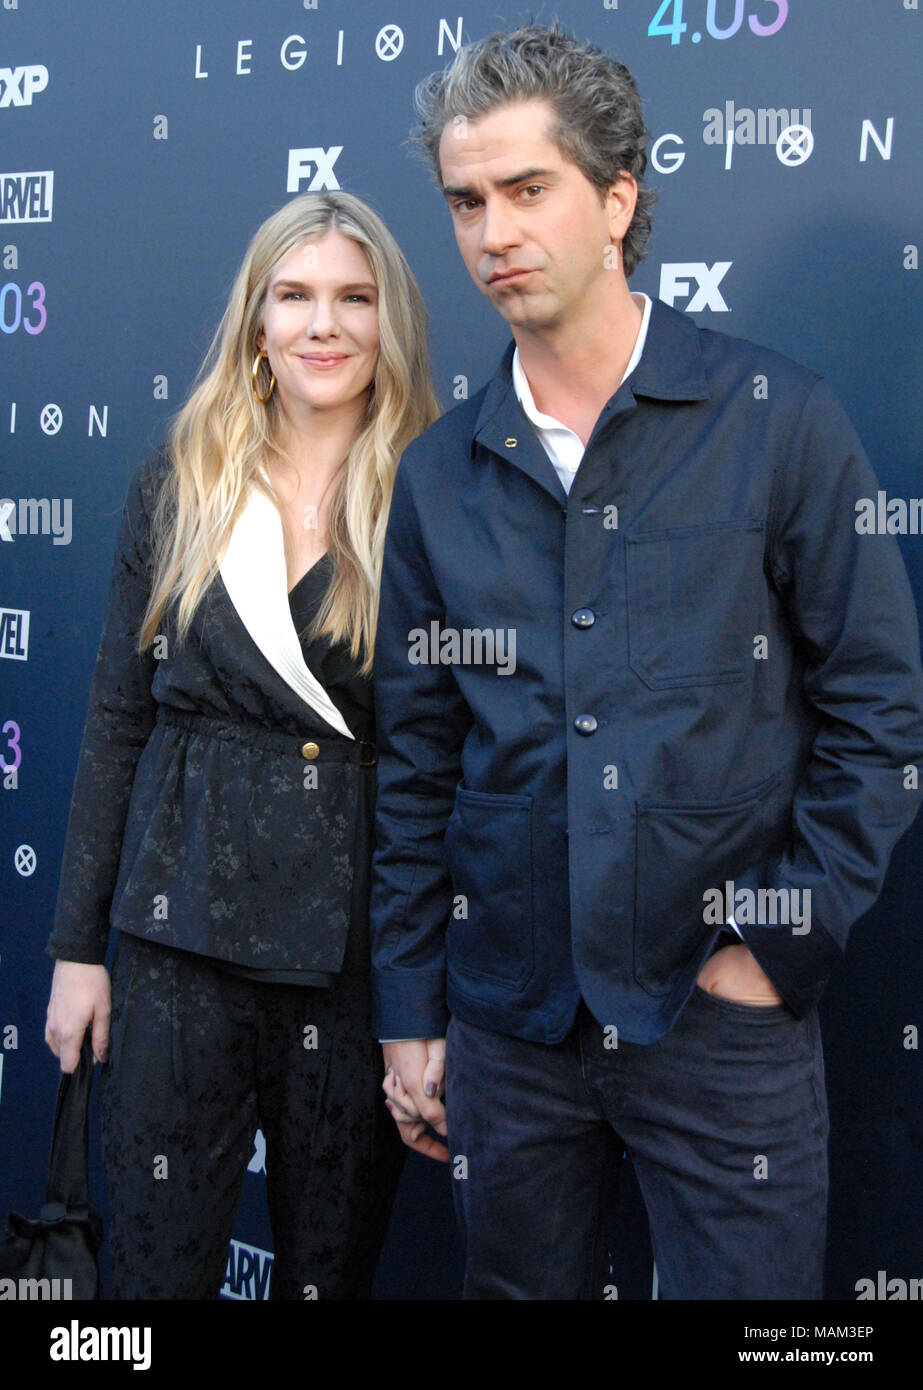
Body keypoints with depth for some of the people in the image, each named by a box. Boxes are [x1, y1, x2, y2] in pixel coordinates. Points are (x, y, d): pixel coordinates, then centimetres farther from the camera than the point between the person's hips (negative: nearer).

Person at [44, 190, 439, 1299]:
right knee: (159, 1257, 10)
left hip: (359, 946, -1)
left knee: (333, 1259, 14)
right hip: (182, 933, 2)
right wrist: (77, 946, 5)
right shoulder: (178, 490, 4)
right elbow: (117, 727, 7)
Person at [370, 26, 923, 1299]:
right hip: (510, 1015, 3)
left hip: (724, 1016, -3)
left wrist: (781, 940, -9)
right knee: (520, 1284, 17)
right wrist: (408, 1015, 8)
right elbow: (416, 763, 8)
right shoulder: (440, 473, 5)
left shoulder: (775, 420, -4)